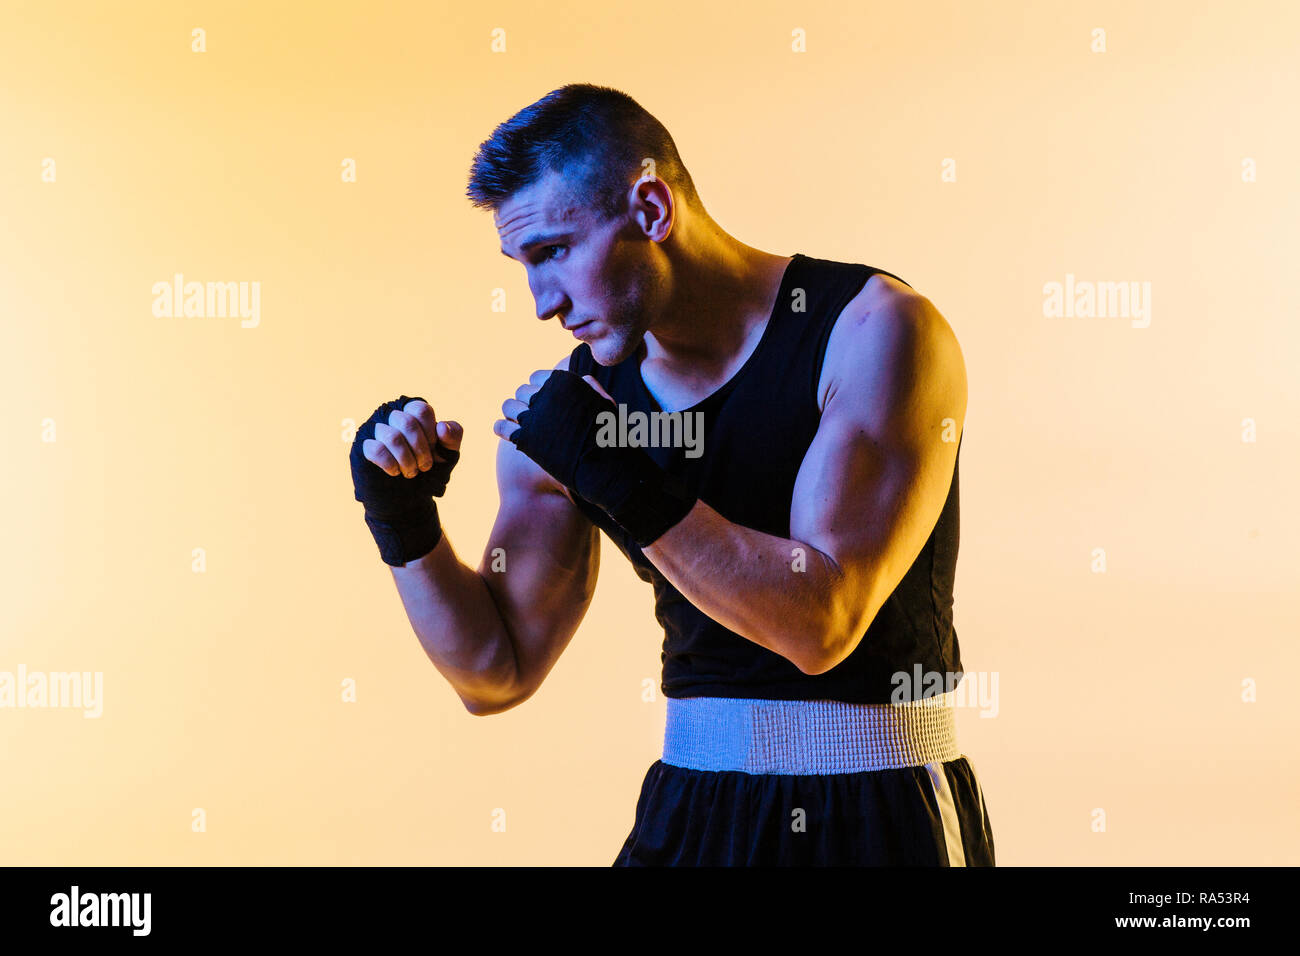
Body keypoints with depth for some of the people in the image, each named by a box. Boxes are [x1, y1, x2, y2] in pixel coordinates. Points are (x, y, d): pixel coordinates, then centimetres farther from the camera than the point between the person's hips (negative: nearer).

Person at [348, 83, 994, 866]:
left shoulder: (875, 329, -12)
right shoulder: (571, 398, 1)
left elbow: (822, 624, -20)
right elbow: (496, 673, 7)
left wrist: (620, 481, -23)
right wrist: (402, 522, -8)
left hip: (881, 820, -4)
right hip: (694, 812, 5)